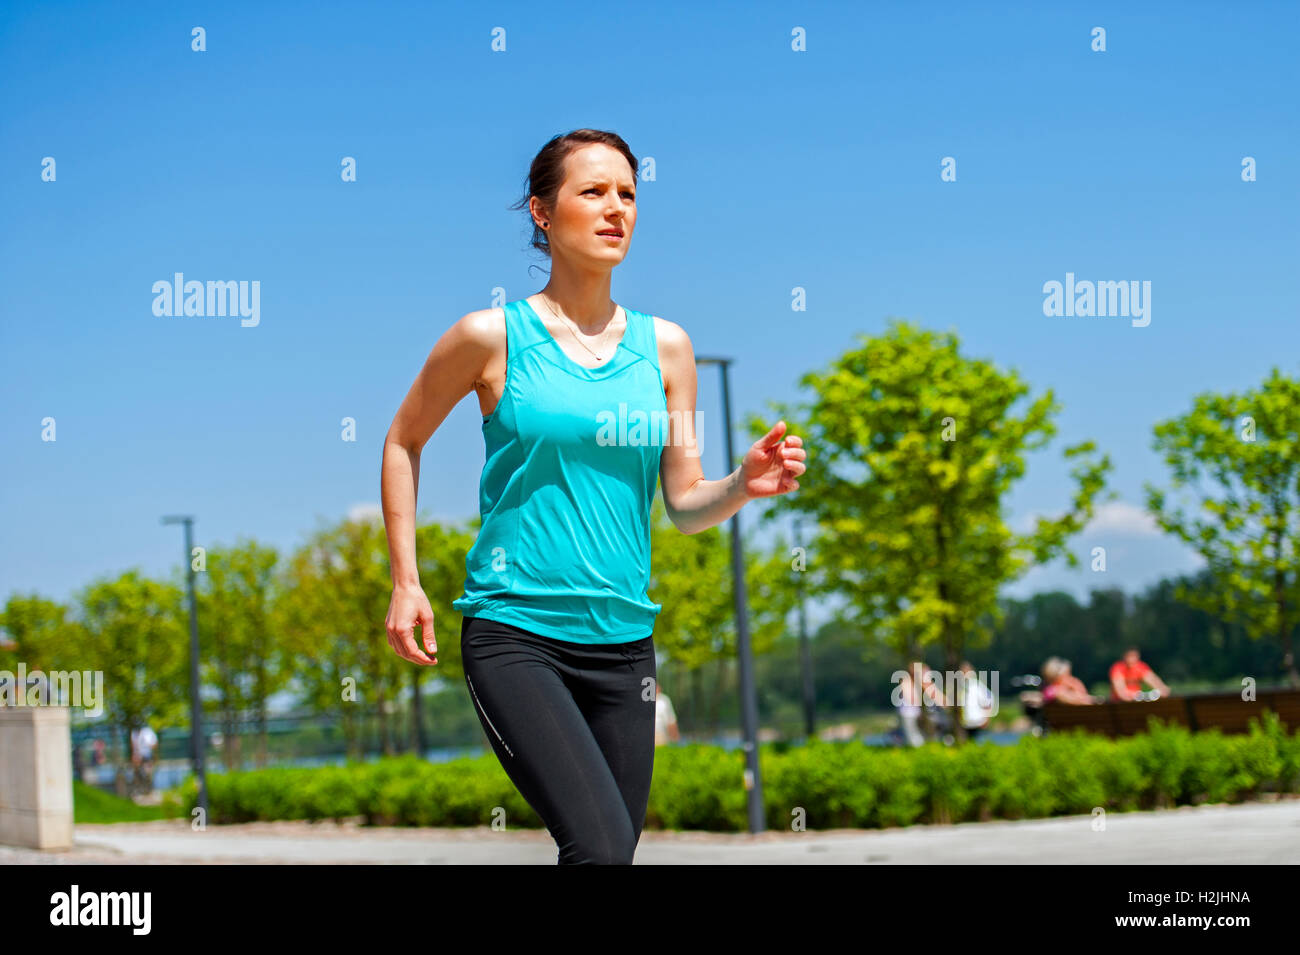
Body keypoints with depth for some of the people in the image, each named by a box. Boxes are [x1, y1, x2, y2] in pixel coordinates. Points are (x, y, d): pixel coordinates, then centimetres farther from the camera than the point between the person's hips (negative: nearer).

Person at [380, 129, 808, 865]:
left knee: (618, 848, 9)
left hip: (623, 640, 5)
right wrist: (406, 581, 5)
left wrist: (744, 486, -11)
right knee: (600, 847, -22)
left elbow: (685, 505, 10)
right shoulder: (493, 335, -3)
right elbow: (403, 442, 11)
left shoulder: (666, 345, 8)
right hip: (514, 633, -4)